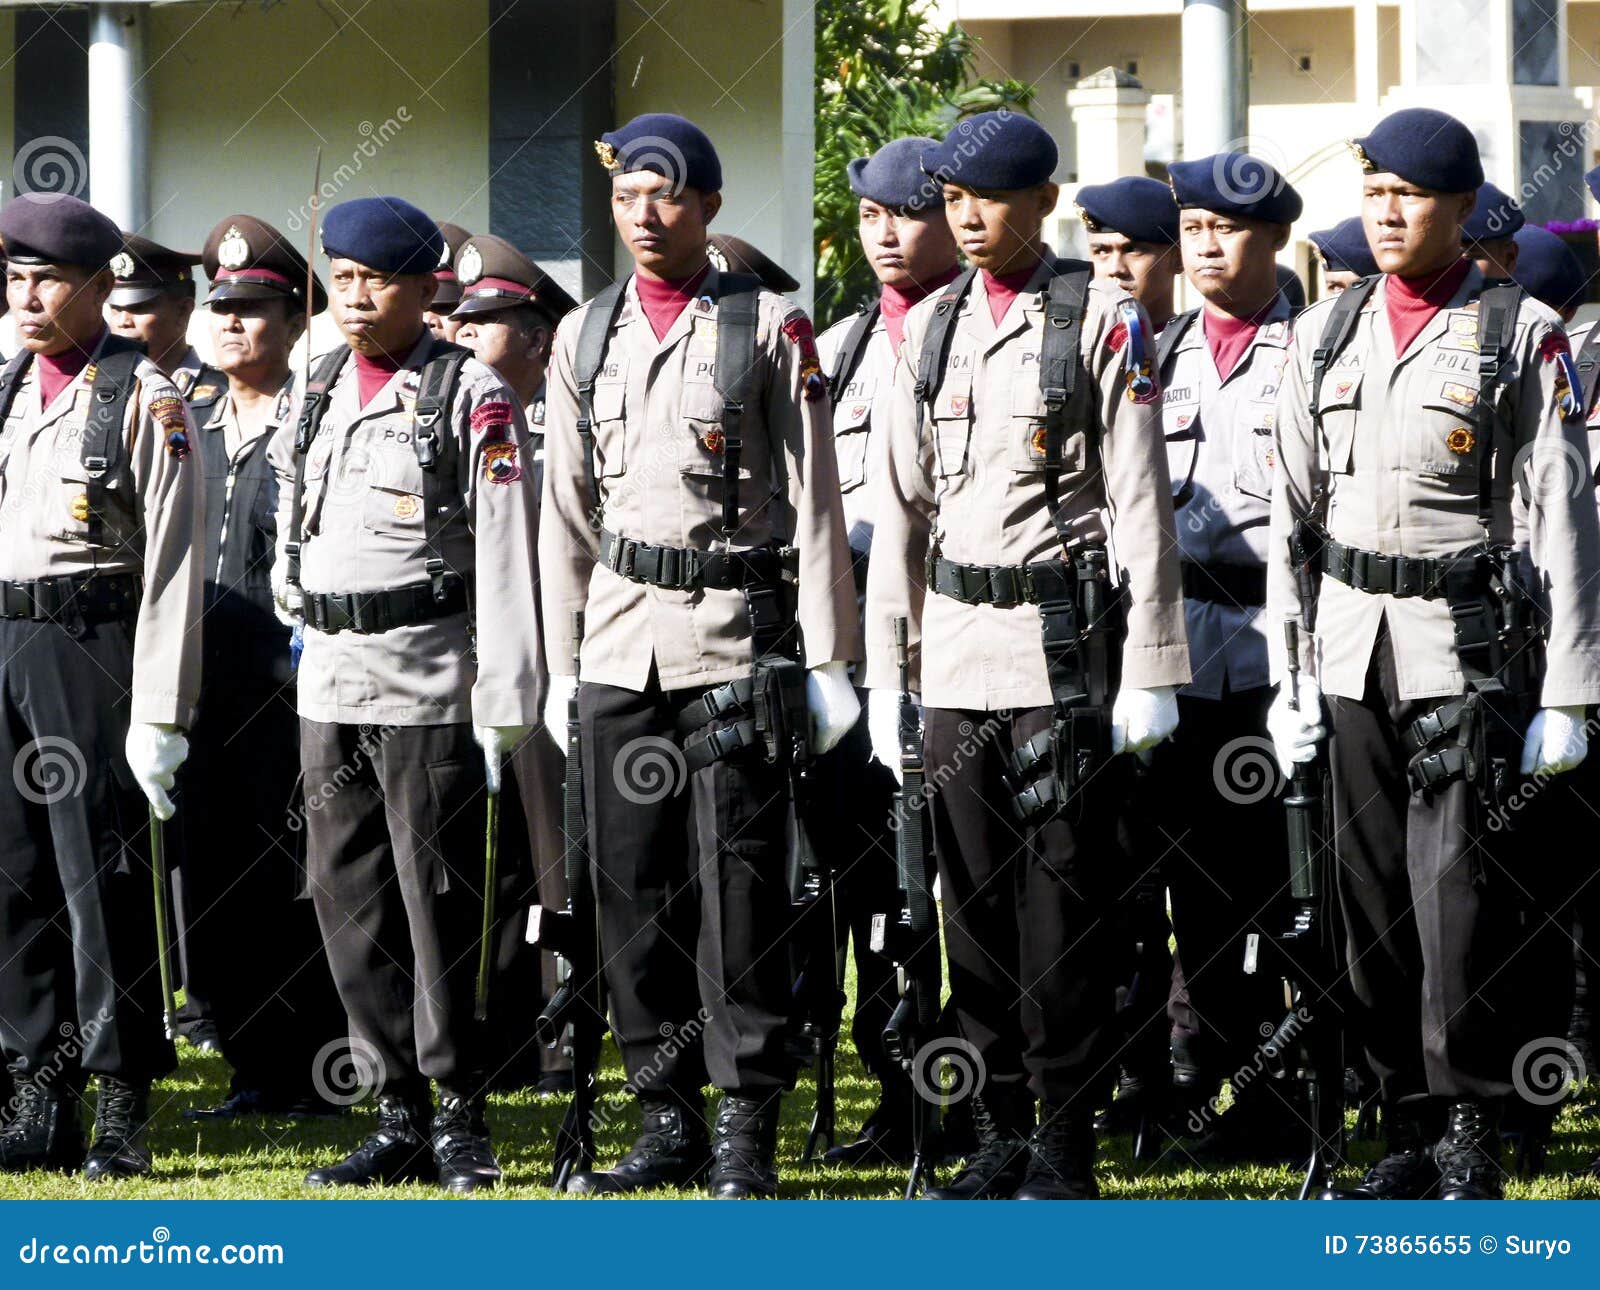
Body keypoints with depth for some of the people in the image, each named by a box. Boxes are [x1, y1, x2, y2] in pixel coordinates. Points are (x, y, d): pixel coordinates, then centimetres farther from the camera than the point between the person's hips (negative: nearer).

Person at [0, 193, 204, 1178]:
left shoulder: (144, 399, -6)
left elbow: (172, 562, -10)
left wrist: (160, 714, -14)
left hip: (92, 647, -6)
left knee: (104, 879, -4)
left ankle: (125, 1116, 3)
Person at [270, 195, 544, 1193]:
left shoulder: (475, 398, -7)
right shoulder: (318, 393, 13)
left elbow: (506, 560, -10)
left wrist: (504, 708, -14)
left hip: (429, 682, -7)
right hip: (329, 682, 7)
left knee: (439, 904, -4)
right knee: (350, 905, 7)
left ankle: (464, 1123, 5)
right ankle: (402, 1119, 14)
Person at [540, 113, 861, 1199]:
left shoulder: (770, 329, 0)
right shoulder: (584, 338, 13)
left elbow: (815, 505, -2)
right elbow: (567, 513, 16)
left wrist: (828, 660, -6)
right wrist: (563, 668, 12)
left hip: (736, 639, -4)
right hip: (620, 644, 4)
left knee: (739, 890, -6)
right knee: (635, 893, 5)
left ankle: (748, 1136, -2)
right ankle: (668, 1123, 12)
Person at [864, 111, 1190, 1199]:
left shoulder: (1103, 321, -3)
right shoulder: (932, 328, 13)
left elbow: (1143, 506, -5)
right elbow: (901, 507, 14)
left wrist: (1152, 671, -10)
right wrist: (886, 673, 11)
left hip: (1063, 648, -5)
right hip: (954, 644, 5)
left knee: (1064, 899, -3)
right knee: (974, 898, 6)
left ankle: (1069, 1142, 3)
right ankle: (999, 1137, 13)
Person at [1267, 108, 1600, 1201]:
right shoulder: (1325, 338, 12)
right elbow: (1293, 513, 15)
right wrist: (1288, 672, 9)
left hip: (1468, 648, -4)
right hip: (1351, 648, 5)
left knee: (1458, 885, -11)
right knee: (1374, 902, 5)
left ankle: (1473, 1137, -2)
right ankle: (1414, 1133, 13)